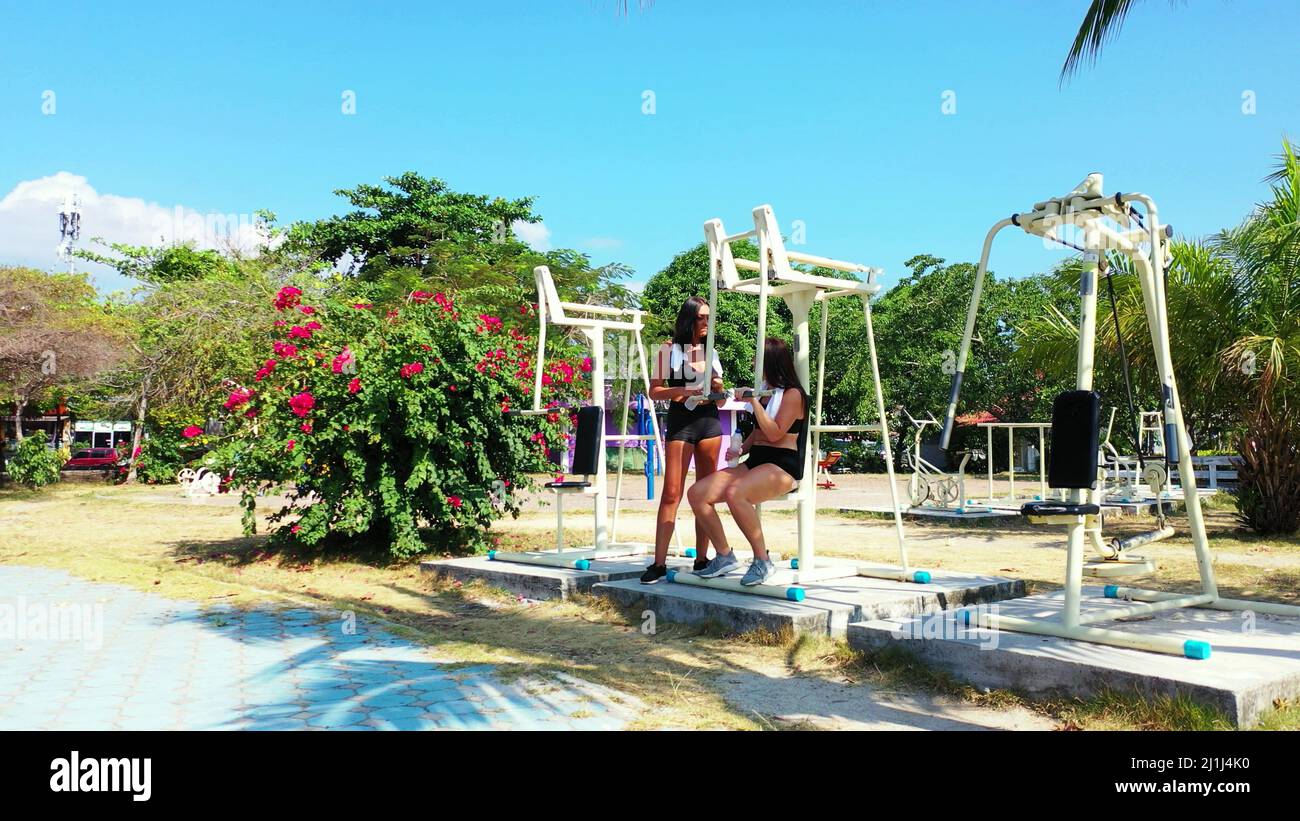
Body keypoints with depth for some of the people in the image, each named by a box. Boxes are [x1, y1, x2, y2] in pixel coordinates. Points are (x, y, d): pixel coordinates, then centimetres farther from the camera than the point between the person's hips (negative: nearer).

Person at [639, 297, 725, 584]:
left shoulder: (710, 351, 17)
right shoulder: (670, 350, 2)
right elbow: (654, 391, -2)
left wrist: (718, 388, 1)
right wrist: (682, 391, -17)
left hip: (709, 420, 5)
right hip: (681, 420, -5)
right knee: (671, 493, -9)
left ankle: (701, 558, 11)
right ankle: (659, 563, -8)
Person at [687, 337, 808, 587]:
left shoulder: (793, 394, -4)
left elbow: (775, 434, -14)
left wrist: (754, 401, -15)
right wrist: (740, 449, 10)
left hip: (782, 467, -9)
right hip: (754, 462, 9)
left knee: (735, 493, -38)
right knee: (697, 493, -11)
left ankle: (762, 561, -23)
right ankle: (724, 556, -2)